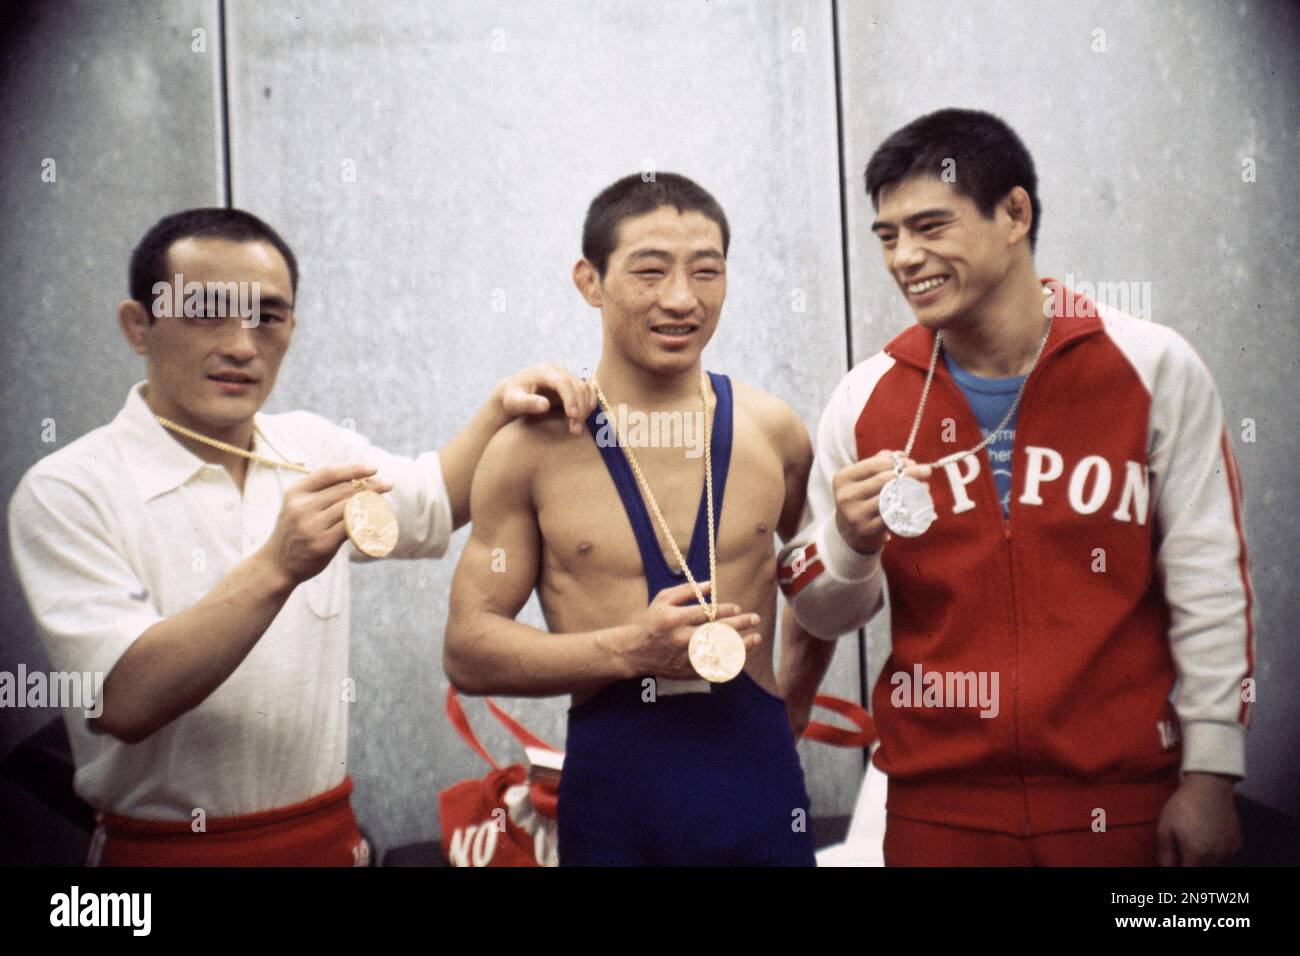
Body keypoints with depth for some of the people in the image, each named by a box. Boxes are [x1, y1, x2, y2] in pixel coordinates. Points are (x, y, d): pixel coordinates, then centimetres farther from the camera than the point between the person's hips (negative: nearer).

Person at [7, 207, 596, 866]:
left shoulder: (316, 448, 3)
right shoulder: (67, 491, -14)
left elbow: (435, 505, 19)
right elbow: (124, 700, -23)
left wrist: (501, 409, 3)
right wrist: (275, 569, -33)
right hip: (166, 847, -4)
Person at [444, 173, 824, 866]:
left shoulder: (772, 430, -1)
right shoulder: (532, 445, -7)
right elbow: (466, 651, -6)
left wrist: (787, 706, 8)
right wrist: (629, 649, -17)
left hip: (759, 778, 2)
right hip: (612, 783, -1)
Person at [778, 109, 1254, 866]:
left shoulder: (1154, 369, -7)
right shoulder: (867, 399, -3)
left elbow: (1209, 585, -3)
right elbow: (827, 617, 2)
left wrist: (1210, 774, -3)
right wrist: (850, 542, -18)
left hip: (1125, 799, -1)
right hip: (939, 804, 1)